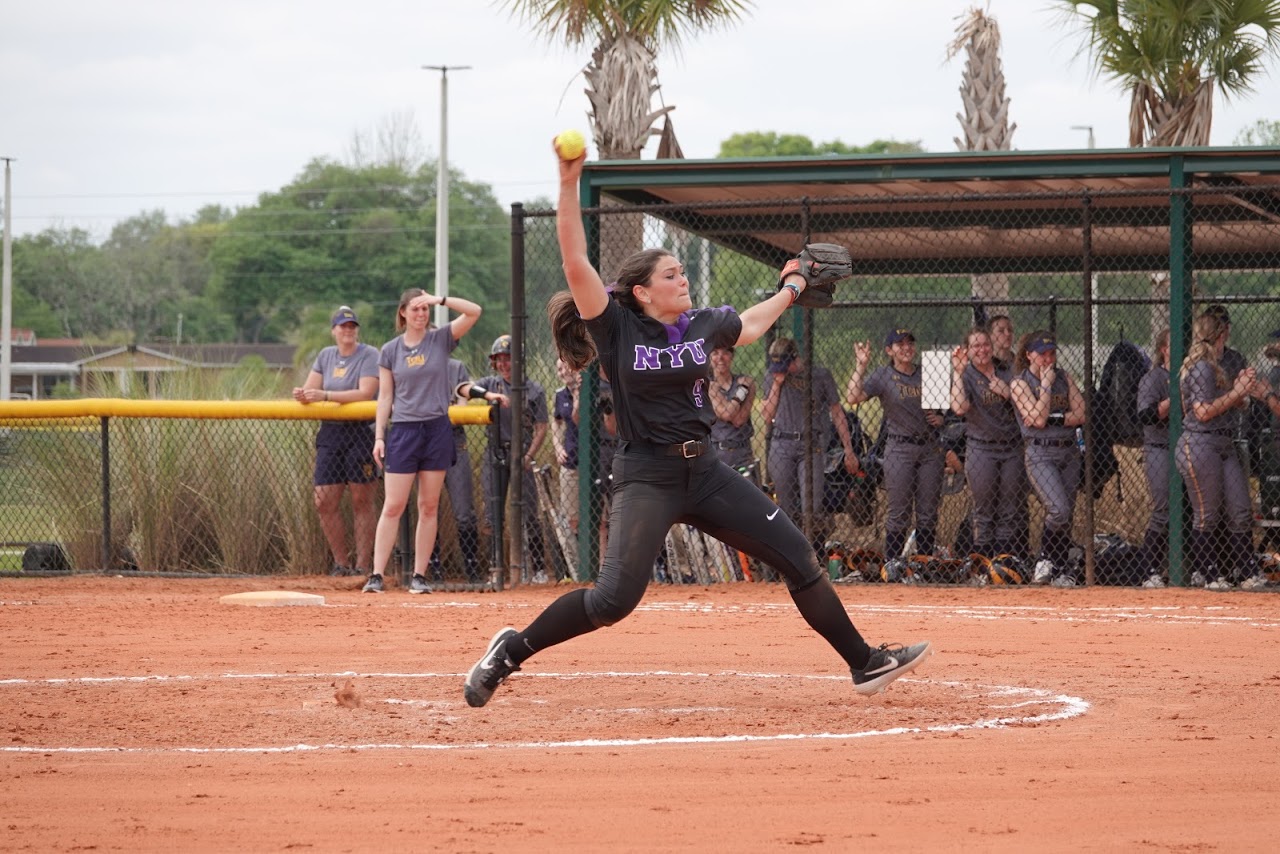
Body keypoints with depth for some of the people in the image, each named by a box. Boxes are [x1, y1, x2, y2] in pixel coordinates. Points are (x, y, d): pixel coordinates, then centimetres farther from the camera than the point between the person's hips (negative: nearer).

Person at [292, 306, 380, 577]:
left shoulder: (369, 355, -4)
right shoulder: (325, 356, 14)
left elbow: (365, 393, -17)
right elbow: (311, 389, 11)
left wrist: (325, 396, -23)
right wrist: (302, 395, -14)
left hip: (360, 432, -5)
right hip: (330, 433, 5)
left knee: (362, 500, -2)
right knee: (325, 501, 0)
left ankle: (362, 565, 4)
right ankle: (341, 564, 11)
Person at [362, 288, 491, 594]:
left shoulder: (441, 339, 3)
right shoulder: (390, 350, 5)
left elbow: (474, 311, -9)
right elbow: (385, 396, 6)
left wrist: (440, 299, -18)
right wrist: (379, 436, 0)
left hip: (437, 429, 1)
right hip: (403, 430, -1)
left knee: (429, 507, 3)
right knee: (393, 506, -6)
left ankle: (419, 576, 8)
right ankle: (376, 575, -6)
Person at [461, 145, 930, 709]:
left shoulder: (702, 325, 7)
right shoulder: (616, 327, -7)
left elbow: (749, 327, 31)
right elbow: (575, 262, -18)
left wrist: (790, 290, 41)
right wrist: (568, 187, -26)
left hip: (705, 471, 6)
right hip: (646, 476, -6)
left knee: (798, 557, 2)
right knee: (616, 597, -21)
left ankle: (865, 663, 13)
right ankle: (511, 651, -3)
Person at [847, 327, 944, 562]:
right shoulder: (882, 376, -3)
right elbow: (853, 398, -17)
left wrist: (940, 418, 2)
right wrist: (860, 366, -21)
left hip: (930, 447, 4)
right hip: (899, 448, -4)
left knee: (928, 514, 7)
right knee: (899, 514, -4)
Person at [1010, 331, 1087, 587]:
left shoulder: (1064, 379, 12)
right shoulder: (1020, 383, -2)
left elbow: (1081, 414, 2)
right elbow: (1037, 418, -14)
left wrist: (1054, 418, -10)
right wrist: (1046, 384, -9)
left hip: (1069, 452, 5)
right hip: (1040, 454, -5)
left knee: (1066, 515, 3)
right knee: (1058, 510, -21)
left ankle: (1062, 571, 10)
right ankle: (1045, 559, -2)